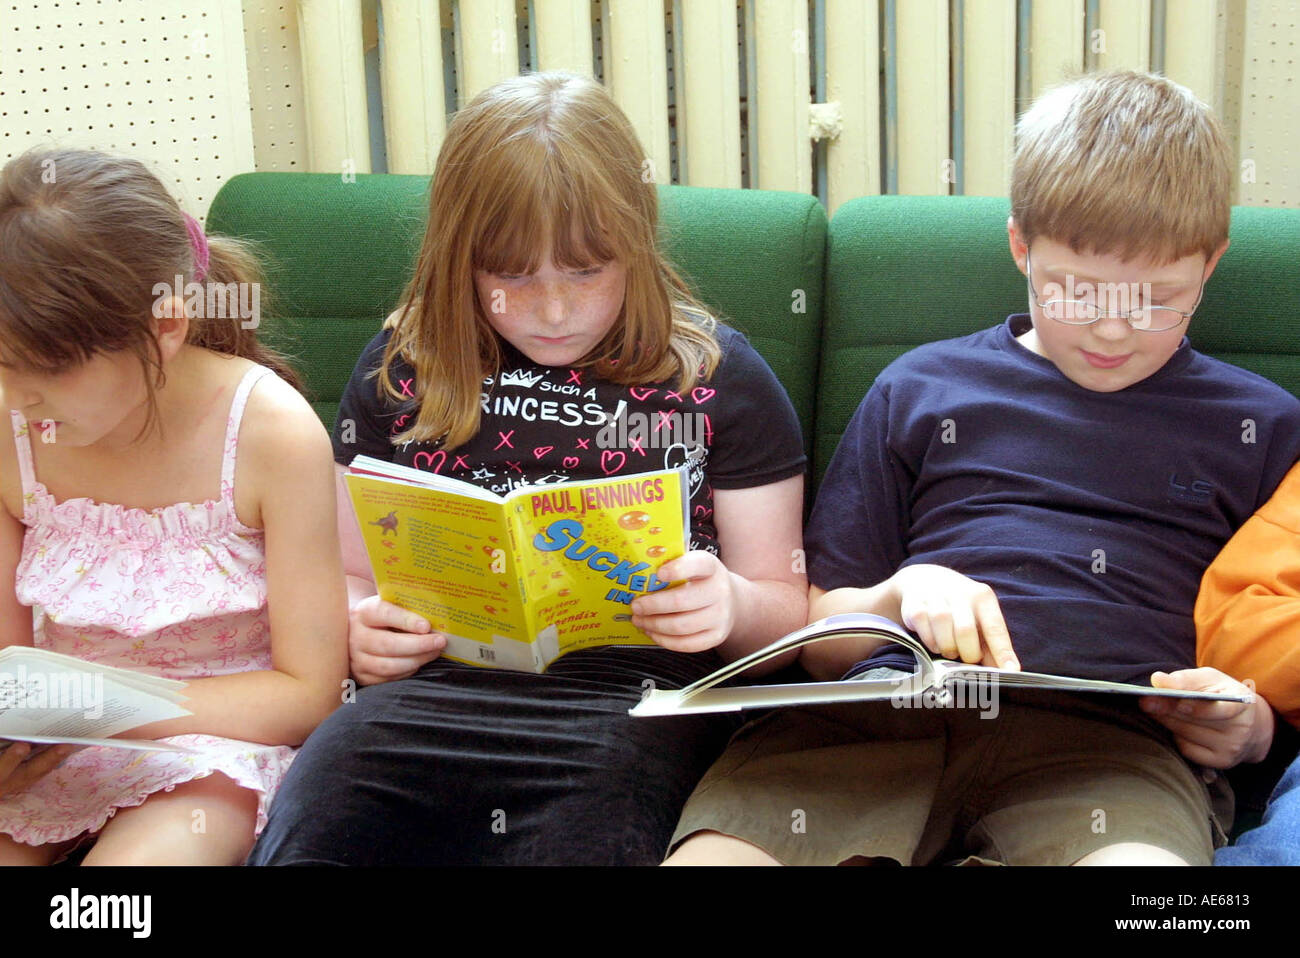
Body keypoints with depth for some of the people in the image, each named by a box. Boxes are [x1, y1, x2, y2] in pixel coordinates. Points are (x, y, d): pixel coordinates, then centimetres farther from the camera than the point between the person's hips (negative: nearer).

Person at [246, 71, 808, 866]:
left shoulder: (716, 376, 11)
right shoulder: (399, 370, 16)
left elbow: (784, 609, 14)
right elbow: (351, 576, 23)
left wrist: (733, 606, -10)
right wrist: (357, 627, -1)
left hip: (631, 691, -1)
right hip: (433, 682, 1)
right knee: (301, 837, -31)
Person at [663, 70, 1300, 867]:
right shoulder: (922, 390, 24)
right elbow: (820, 641, 24)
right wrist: (903, 593, 1)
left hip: (1106, 737, 0)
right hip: (888, 705, 1)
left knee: (1144, 856, -40)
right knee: (706, 854, -32)